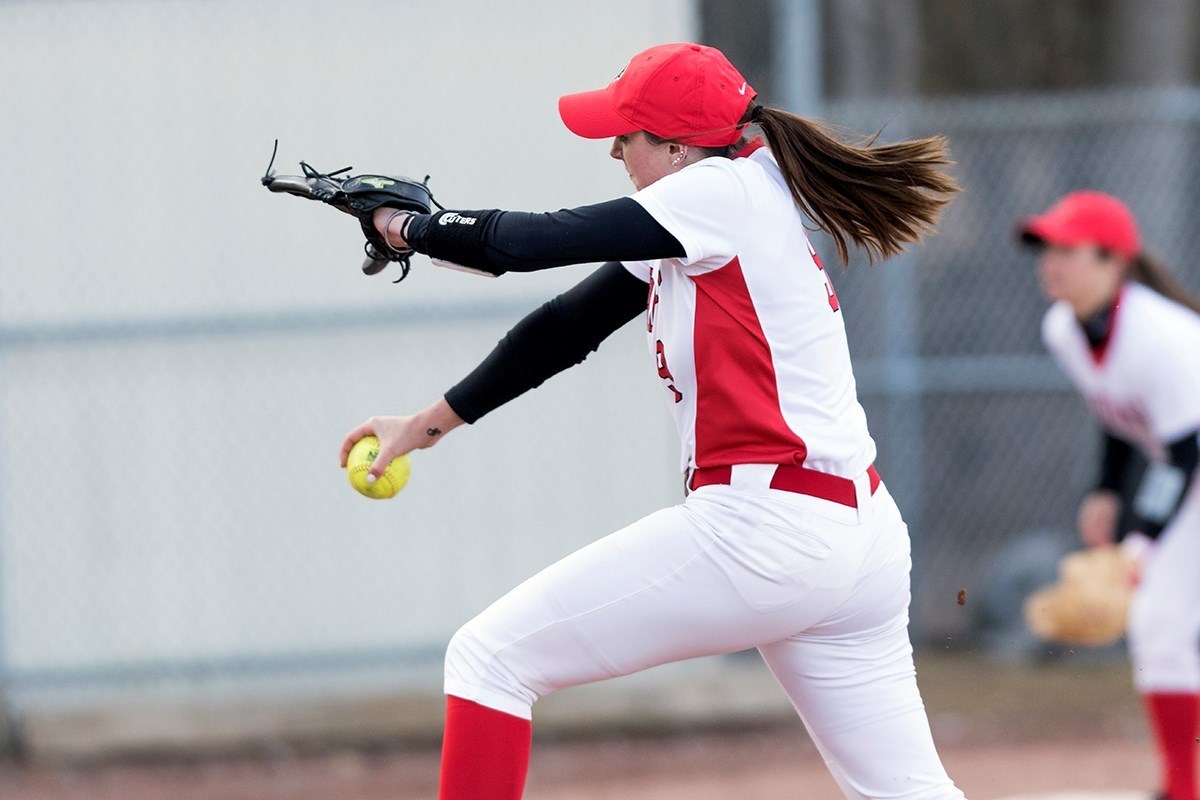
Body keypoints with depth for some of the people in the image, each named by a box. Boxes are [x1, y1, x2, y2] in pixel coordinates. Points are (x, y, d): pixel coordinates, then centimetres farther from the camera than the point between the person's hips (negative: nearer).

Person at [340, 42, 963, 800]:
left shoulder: (727, 192, -9)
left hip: (763, 527, -10)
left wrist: (407, 226, 4)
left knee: (488, 657, -3)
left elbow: (528, 242, -12)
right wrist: (432, 421, 22)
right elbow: (565, 328, 22)